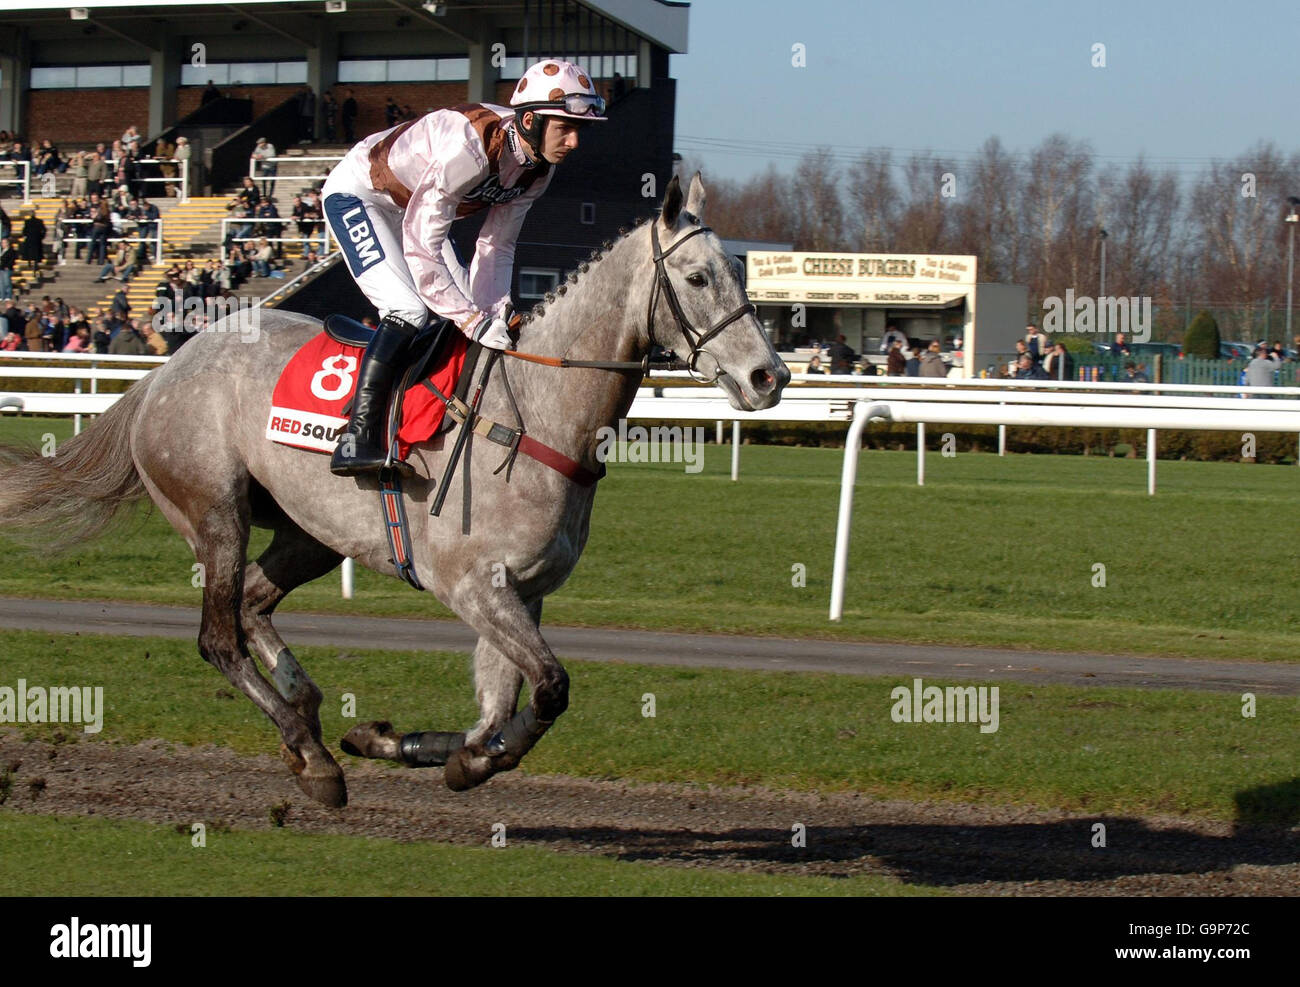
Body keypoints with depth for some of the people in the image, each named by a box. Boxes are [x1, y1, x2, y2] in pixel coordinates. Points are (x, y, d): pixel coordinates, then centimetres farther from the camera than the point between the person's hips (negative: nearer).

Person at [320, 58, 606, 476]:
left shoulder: (538, 167, -13)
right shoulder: (469, 146, -38)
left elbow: (497, 247, -3)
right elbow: (421, 246, -36)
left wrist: (493, 312, -17)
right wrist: (473, 320, -37)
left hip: (414, 206, 9)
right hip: (357, 194, -9)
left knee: (470, 314, 3)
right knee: (409, 310, -24)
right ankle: (357, 439, -24)